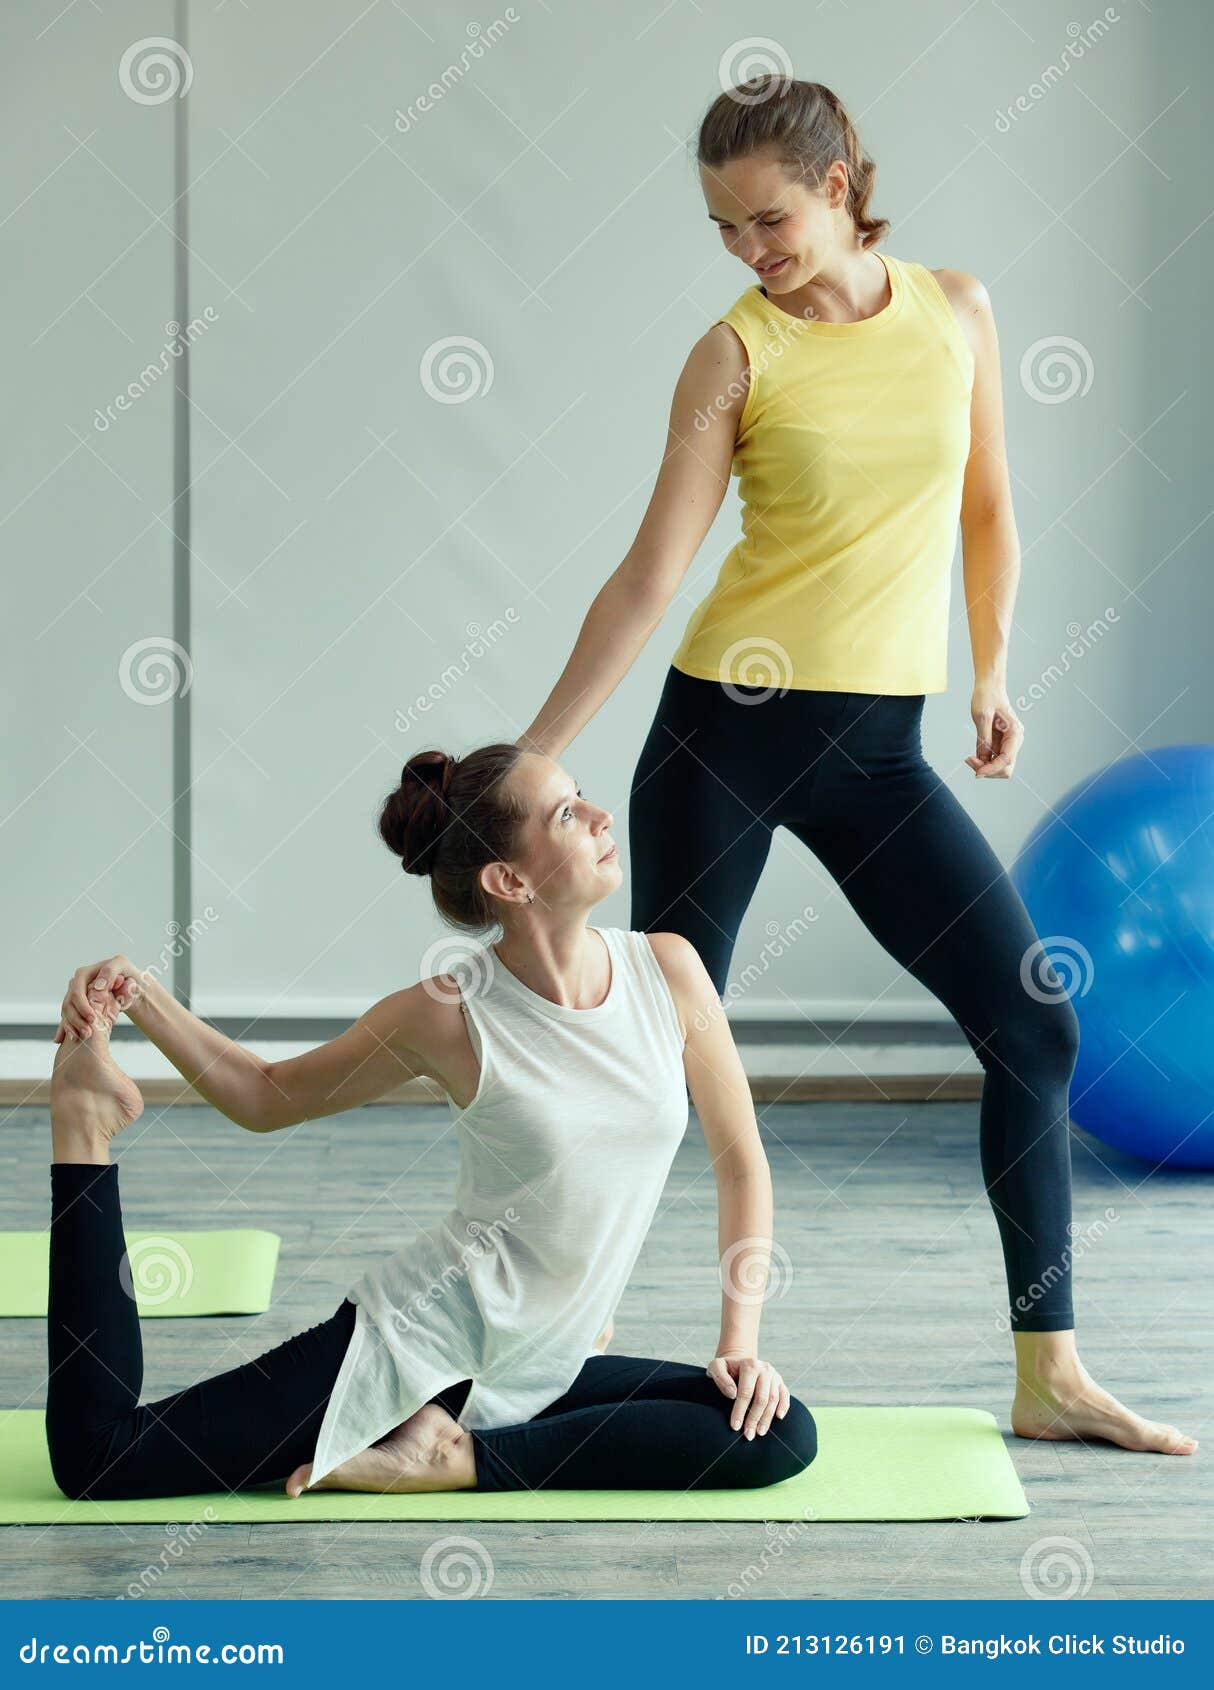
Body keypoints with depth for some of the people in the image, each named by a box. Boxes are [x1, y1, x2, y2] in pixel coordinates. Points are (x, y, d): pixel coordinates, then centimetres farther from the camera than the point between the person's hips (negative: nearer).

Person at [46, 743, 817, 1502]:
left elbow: (742, 1162, 6)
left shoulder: (666, 969, -4)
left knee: (781, 1435, -14)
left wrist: (740, 1344, -2)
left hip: (535, 1376, 5)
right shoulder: (448, 1017, -12)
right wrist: (143, 998, -13)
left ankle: (460, 1457, -10)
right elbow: (269, 1099, 3)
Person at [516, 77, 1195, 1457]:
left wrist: (989, 673, 14)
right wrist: (528, 757, -11)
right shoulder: (736, 353, -5)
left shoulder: (956, 310, 5)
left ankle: (1050, 1379, 11)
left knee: (1035, 1032, 0)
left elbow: (985, 509, 17)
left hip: (877, 749, 4)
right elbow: (650, 577, -7)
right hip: (729, 727, -3)